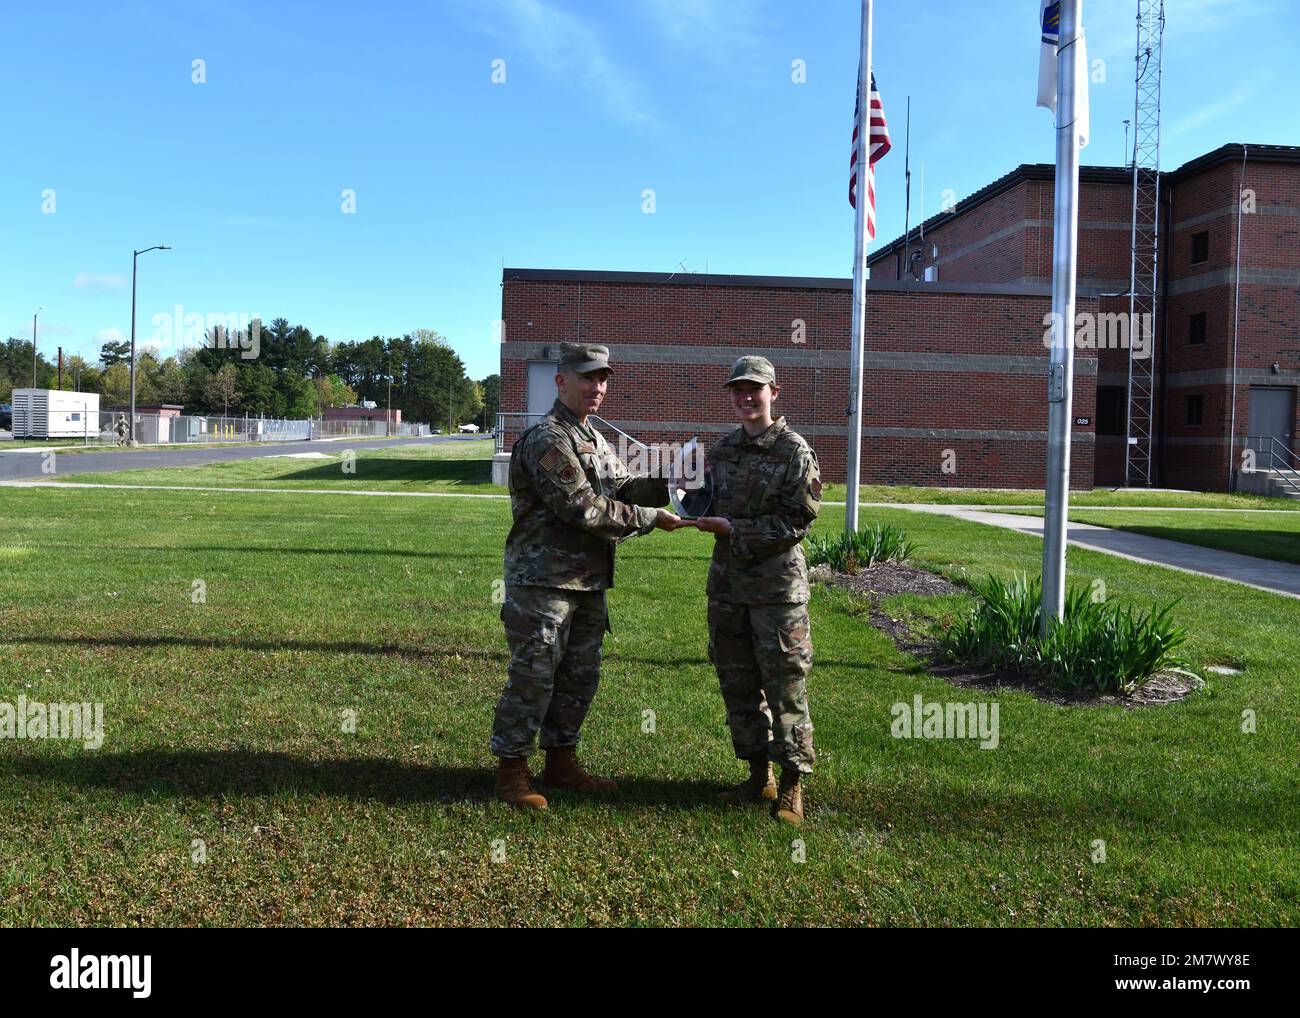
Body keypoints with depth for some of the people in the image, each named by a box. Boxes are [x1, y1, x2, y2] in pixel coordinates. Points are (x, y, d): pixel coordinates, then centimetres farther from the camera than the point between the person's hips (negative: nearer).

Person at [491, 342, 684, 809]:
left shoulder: (594, 439, 16)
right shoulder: (546, 440, -16)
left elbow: (624, 486, 12)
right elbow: (585, 509, -21)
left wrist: (670, 488, -6)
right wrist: (651, 518, -16)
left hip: (588, 582, 10)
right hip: (543, 582, -9)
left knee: (580, 676, 15)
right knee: (533, 678, -2)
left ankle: (561, 763, 28)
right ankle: (511, 771, 10)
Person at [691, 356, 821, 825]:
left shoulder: (795, 452, -8)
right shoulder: (723, 450, 12)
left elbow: (795, 522, -13)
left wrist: (731, 528, -16)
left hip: (777, 586, -6)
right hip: (727, 583, 7)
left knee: (785, 685, -2)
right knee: (737, 683, 12)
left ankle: (792, 786, 9)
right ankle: (759, 776, 24)